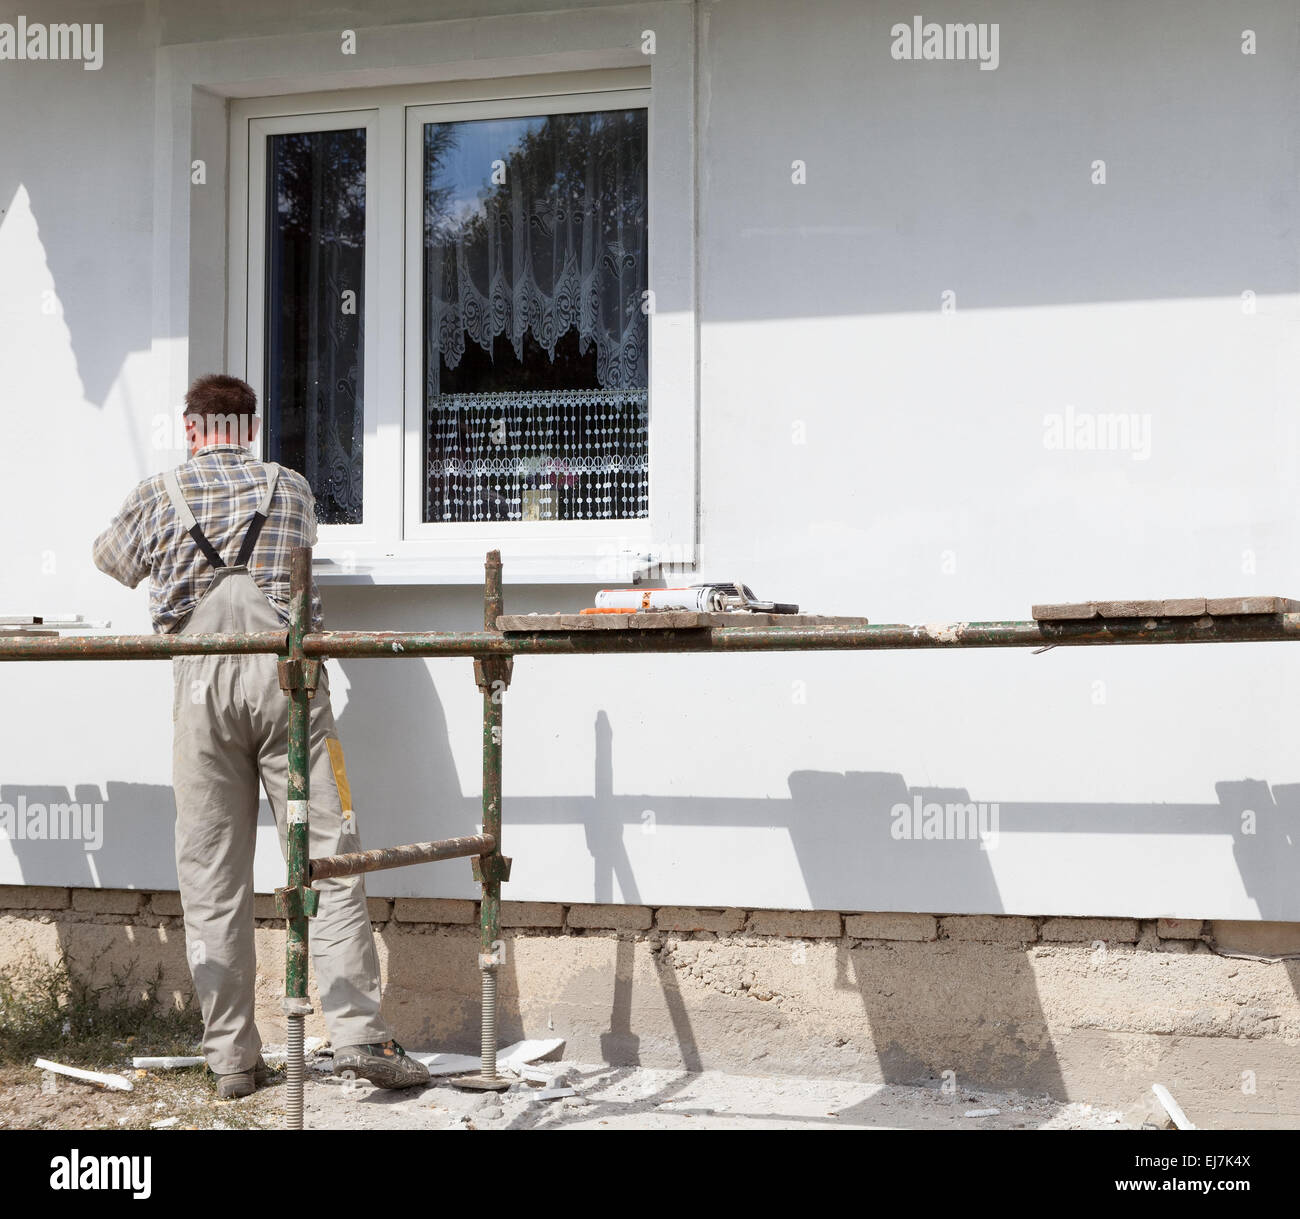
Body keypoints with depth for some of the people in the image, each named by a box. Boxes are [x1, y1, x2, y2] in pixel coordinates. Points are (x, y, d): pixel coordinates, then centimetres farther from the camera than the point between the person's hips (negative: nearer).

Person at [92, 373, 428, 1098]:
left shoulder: (161, 495, 13)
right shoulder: (292, 489, 15)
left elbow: (113, 562, 31)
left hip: (201, 683, 0)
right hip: (284, 675, 0)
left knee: (213, 877, 5)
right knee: (327, 858, -1)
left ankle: (232, 1056, 7)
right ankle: (360, 1037, -7)